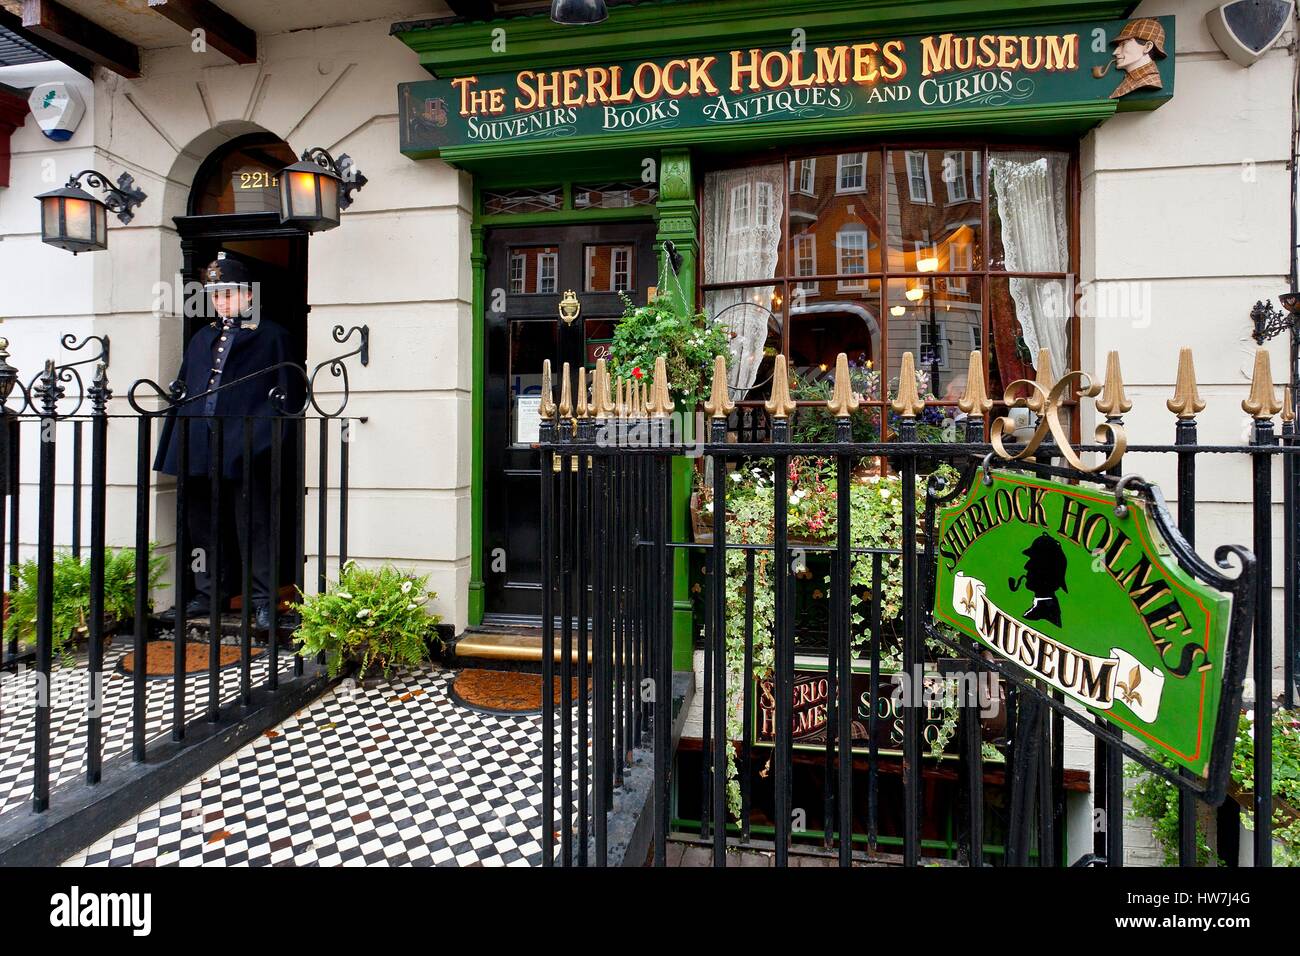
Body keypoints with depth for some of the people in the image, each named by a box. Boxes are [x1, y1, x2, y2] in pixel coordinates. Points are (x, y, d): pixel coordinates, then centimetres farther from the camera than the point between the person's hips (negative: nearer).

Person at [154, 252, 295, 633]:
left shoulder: (270, 336, 3)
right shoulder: (202, 337, 21)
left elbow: (284, 395, -2)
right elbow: (184, 389, 22)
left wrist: (269, 438, -11)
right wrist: (176, 440, 12)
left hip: (244, 446, -6)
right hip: (199, 447, 7)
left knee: (252, 525, -5)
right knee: (201, 524, 12)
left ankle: (263, 601, 1)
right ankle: (207, 593, 24)